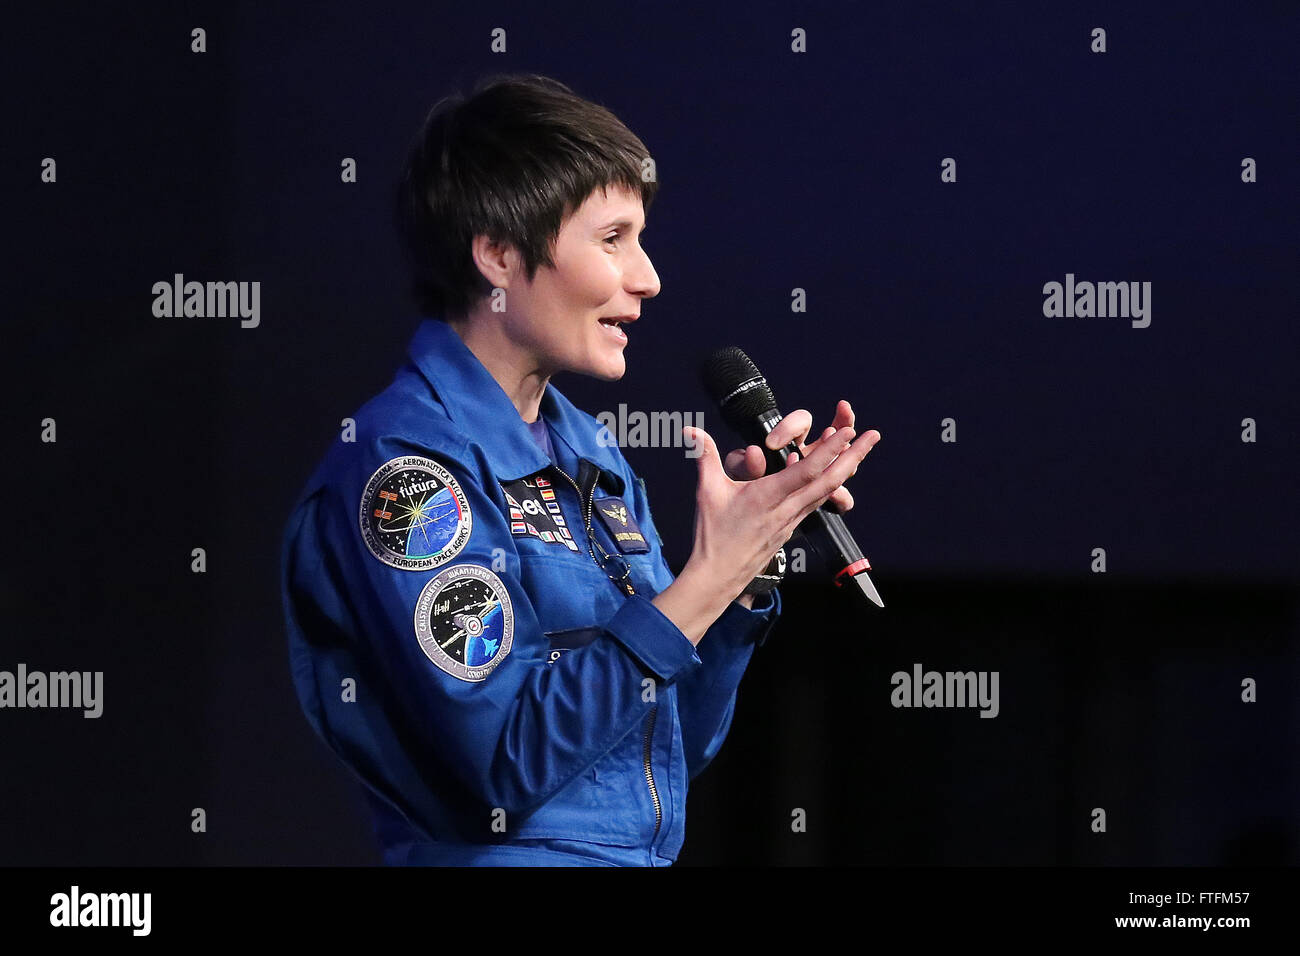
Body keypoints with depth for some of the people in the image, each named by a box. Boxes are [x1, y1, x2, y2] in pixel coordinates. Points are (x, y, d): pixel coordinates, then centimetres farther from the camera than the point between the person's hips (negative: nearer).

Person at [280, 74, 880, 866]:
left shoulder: (585, 449, 10)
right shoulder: (403, 466, -13)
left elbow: (677, 748, 12)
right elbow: (500, 768, -21)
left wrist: (750, 552, 0)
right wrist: (709, 580, -20)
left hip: (644, 858, 7)